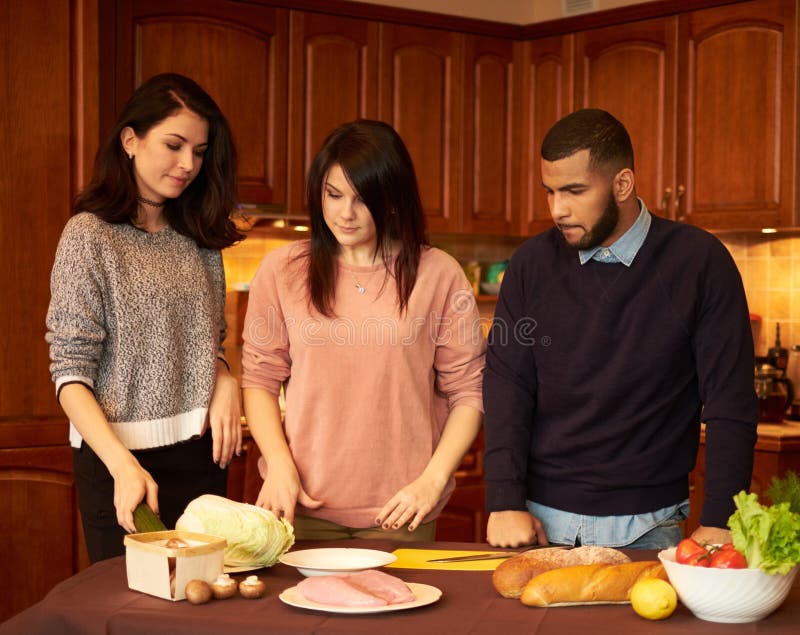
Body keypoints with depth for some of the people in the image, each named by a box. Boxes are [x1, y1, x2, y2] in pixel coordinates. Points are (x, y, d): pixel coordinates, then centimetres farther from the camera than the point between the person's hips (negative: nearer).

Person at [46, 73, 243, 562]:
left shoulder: (199, 239, 9)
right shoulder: (90, 235, -7)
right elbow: (71, 374, -11)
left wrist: (225, 383, -5)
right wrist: (124, 466, -24)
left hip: (202, 455, 5)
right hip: (120, 458, -5)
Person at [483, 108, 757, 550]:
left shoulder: (699, 262, -7)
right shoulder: (533, 263, 1)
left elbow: (730, 404, -7)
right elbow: (506, 384, -1)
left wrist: (718, 523, -13)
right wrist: (505, 502, -11)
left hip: (647, 527, -2)